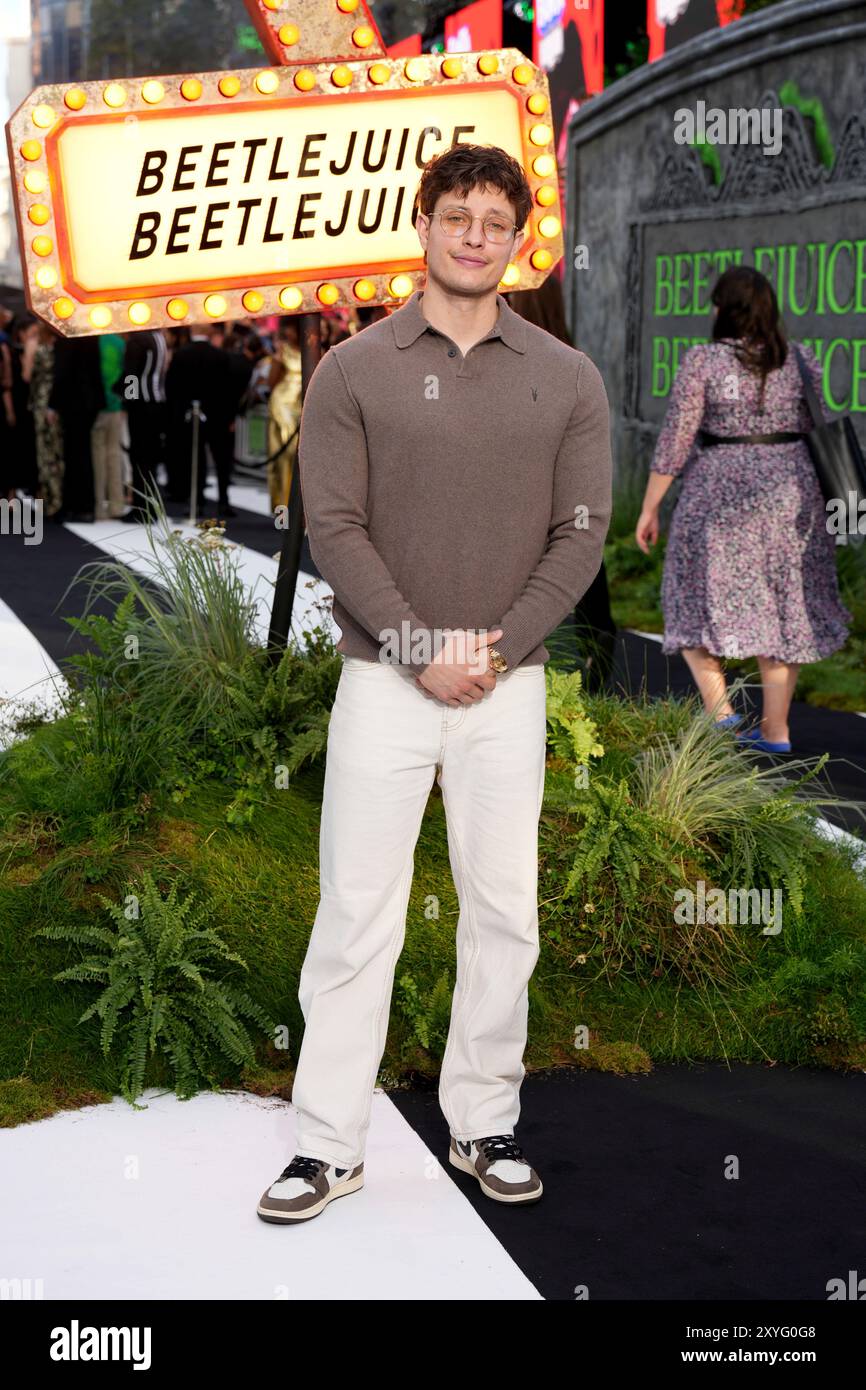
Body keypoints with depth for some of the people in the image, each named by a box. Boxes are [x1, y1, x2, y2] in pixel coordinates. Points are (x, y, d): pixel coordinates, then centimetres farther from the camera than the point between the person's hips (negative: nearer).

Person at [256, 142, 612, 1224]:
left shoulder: (566, 380, 6)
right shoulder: (353, 371, 1)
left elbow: (580, 535, 1)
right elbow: (334, 527, -5)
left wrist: (498, 646, -10)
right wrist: (420, 647, -13)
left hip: (509, 686, 2)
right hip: (384, 680, -2)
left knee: (503, 913, 7)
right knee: (356, 914, 0)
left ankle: (483, 1125, 22)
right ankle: (328, 1145, 8)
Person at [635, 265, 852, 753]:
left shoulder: (702, 361, -9)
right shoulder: (801, 359, 2)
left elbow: (675, 441, -9)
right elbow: (813, 429, 7)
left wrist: (650, 507, -1)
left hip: (721, 493, -4)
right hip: (791, 489, 4)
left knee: (699, 601, 11)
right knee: (780, 607, 11)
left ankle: (719, 708, -5)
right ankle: (776, 729, 13)